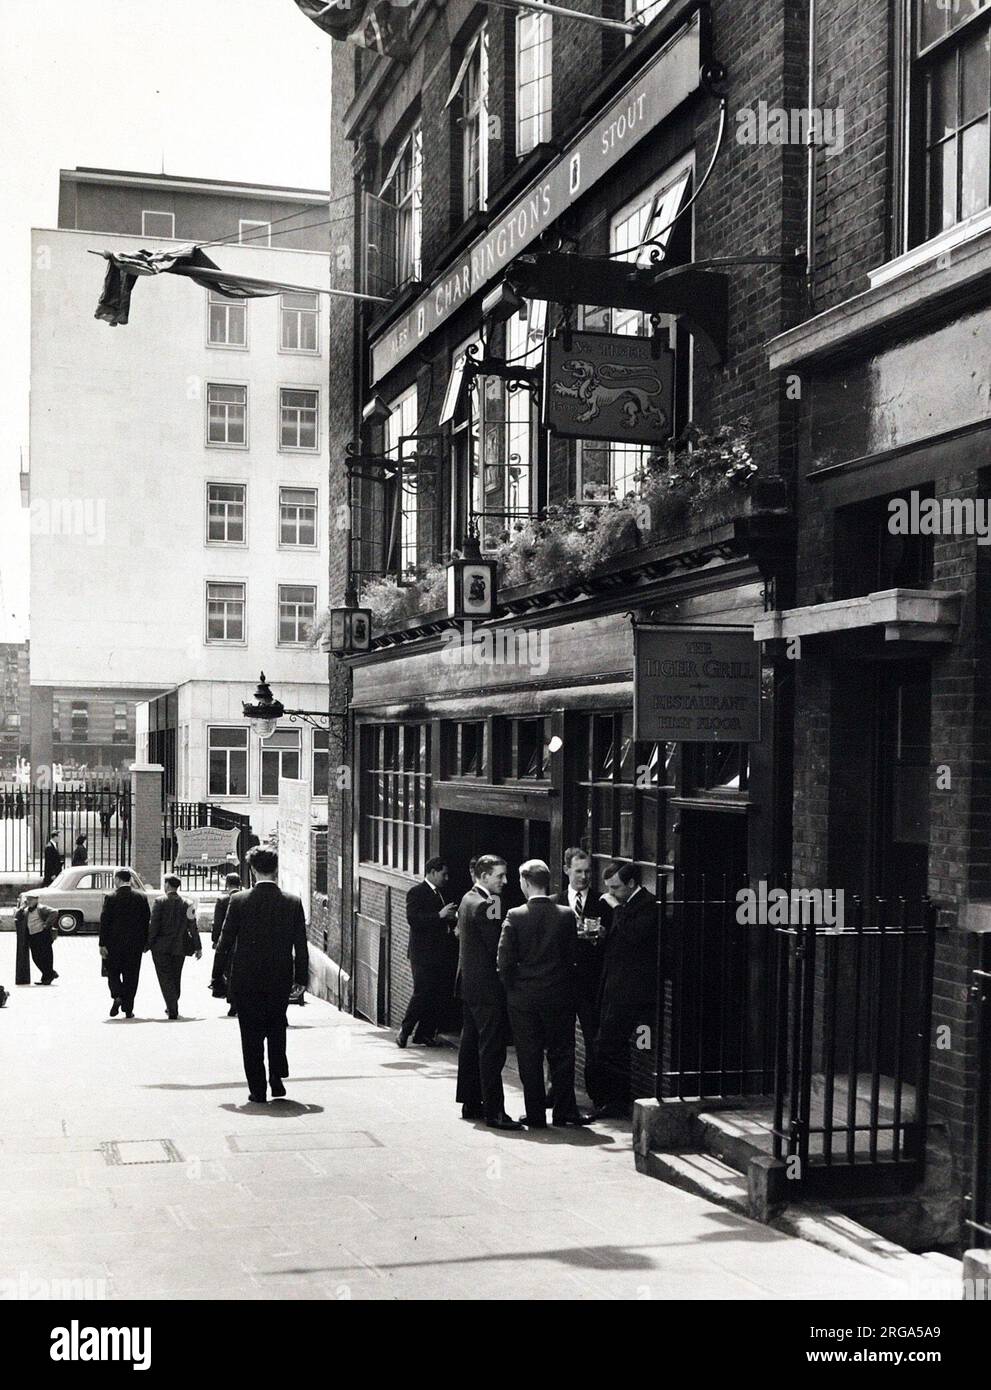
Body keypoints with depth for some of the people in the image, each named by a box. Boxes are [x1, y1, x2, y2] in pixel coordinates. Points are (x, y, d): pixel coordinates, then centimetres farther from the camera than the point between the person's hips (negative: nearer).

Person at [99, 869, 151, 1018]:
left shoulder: (110, 898, -6)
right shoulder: (141, 898, 1)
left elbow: (104, 921, -7)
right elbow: (147, 921, 3)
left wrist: (102, 944, -4)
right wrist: (145, 942, 11)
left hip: (114, 942, -2)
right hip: (135, 943, 2)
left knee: (113, 972, 13)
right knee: (131, 975, 8)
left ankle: (117, 996, -12)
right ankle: (128, 1009, 8)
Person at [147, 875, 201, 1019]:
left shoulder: (160, 902, -9)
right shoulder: (186, 904, 0)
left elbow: (154, 925, -12)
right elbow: (193, 927, 1)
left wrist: (148, 944, -5)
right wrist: (198, 947, 6)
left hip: (161, 947, -4)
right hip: (179, 947, 4)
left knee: (165, 978, -1)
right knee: (176, 978, 17)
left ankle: (172, 1009, -12)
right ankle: (172, 1007, 28)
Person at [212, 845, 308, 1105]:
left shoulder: (239, 901, -9)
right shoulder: (292, 903, -4)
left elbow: (226, 941, -5)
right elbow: (301, 946, -1)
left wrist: (219, 975, 4)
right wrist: (301, 977, 9)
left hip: (246, 981, -2)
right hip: (280, 980, 2)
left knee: (252, 1034, 7)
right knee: (277, 1027, 21)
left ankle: (258, 1090, 8)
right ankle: (277, 1078, 15)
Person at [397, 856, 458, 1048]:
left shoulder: (440, 893, 18)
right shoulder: (416, 893, -8)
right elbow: (413, 919, -20)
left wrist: (452, 920, 5)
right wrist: (440, 915, -23)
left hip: (440, 954, 8)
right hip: (423, 954, -8)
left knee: (441, 994, 6)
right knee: (423, 994, -9)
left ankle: (425, 1034, 14)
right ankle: (405, 1030, 5)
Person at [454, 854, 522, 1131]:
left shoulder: (468, 900, 12)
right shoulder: (484, 905, -19)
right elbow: (497, 947, -21)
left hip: (469, 983, 11)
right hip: (487, 986, -11)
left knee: (471, 1045, 15)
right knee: (492, 1050, -7)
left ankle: (471, 1103, 23)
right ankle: (494, 1112, -6)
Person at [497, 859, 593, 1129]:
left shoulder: (515, 916, -11)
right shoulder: (567, 915, -5)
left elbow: (504, 959, -10)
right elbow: (572, 956, 0)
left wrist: (511, 987, 4)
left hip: (524, 997, -1)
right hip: (559, 995, 1)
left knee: (529, 1057, 7)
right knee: (561, 1055, 12)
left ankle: (536, 1116, 10)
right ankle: (564, 1110, 18)